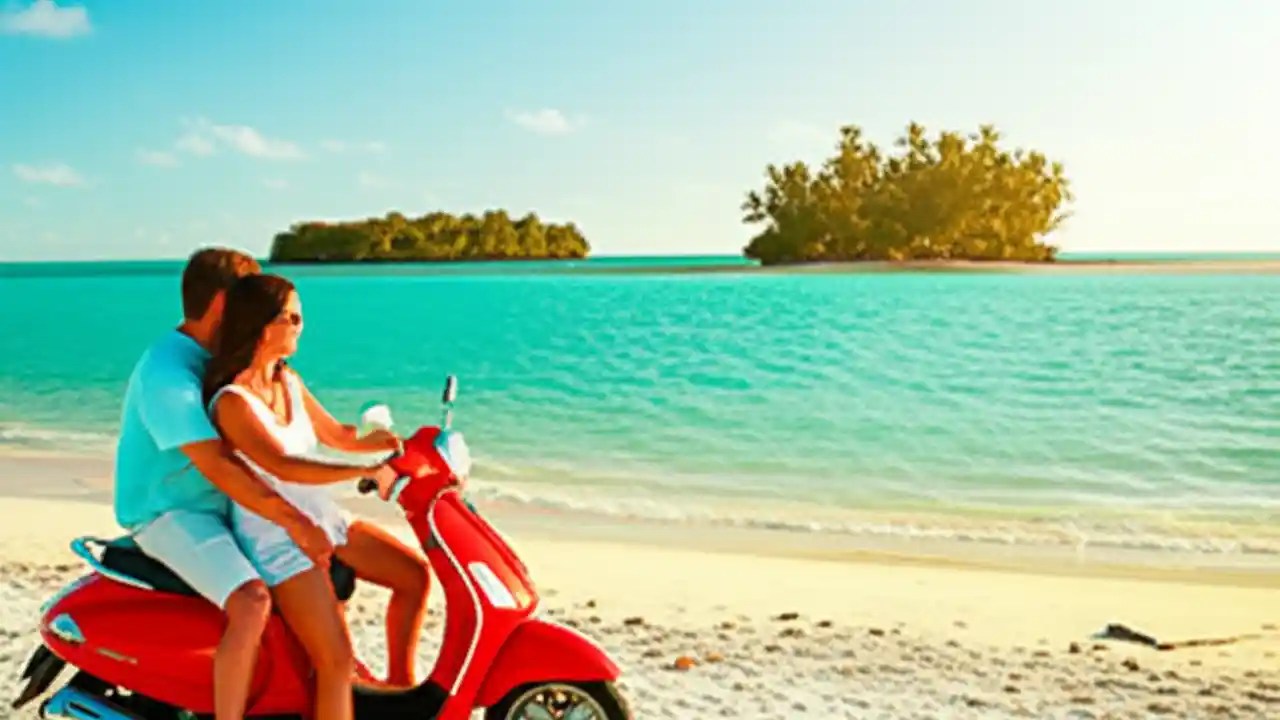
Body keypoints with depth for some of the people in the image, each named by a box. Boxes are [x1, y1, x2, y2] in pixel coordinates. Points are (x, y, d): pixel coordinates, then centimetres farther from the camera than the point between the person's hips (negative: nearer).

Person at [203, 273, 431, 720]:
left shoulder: (289, 381, 6)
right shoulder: (232, 402, -19)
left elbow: (335, 435, 16)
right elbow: (284, 467, -32)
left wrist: (402, 445, 4)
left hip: (324, 520, 8)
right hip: (278, 540, -8)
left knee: (415, 574, 7)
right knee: (337, 660, -16)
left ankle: (400, 683, 22)